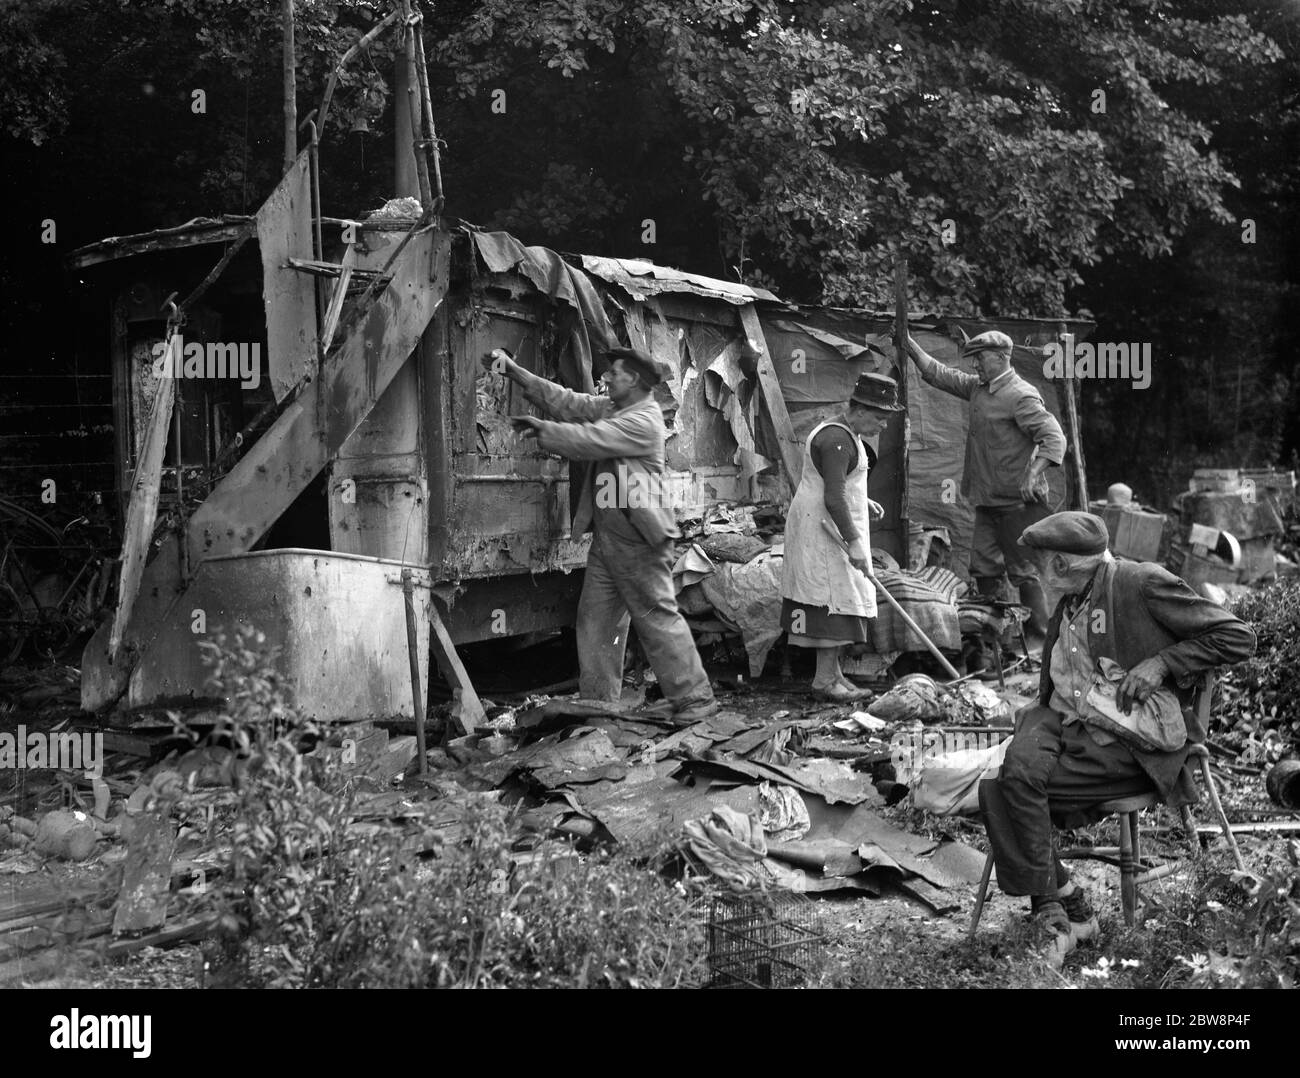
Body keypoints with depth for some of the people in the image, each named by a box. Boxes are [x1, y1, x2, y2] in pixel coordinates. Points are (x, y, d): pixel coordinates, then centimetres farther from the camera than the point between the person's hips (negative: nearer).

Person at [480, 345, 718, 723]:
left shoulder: (643, 422, -15)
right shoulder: (608, 408, 12)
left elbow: (589, 440, -20)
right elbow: (564, 401, 9)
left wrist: (540, 429, -9)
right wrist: (513, 370, 2)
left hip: (638, 540, -9)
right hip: (605, 536, 9)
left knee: (658, 619, -4)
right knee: (595, 621, 10)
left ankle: (696, 698, 4)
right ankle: (597, 703, 18)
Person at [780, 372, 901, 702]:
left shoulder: (841, 434, 15)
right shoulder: (837, 440, -20)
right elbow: (833, 498, -26)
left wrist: (862, 502, 14)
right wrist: (854, 542, -25)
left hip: (825, 526, 11)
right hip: (824, 528, -11)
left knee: (836, 603, 11)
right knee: (834, 600, -8)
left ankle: (833, 673, 16)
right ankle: (825, 680, -4)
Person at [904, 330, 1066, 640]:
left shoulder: (1021, 396, -15)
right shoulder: (978, 387, 10)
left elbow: (1054, 439, -21)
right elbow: (939, 374, 19)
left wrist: (1033, 475, -30)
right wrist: (909, 345, 14)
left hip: (1017, 503, -9)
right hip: (987, 500, 9)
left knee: (1024, 570, -3)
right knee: (983, 567, 13)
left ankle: (1041, 635, 5)